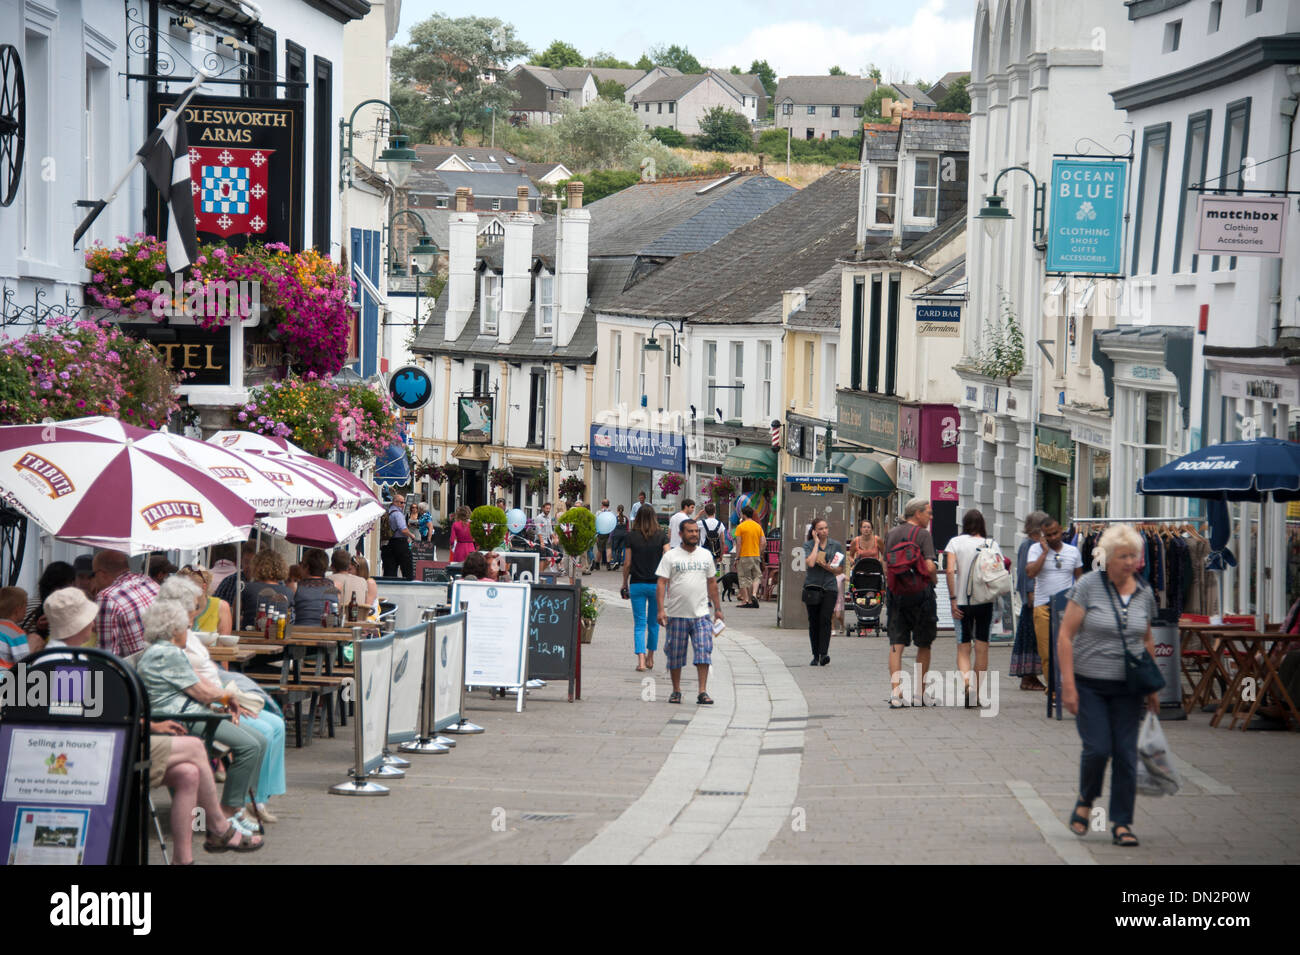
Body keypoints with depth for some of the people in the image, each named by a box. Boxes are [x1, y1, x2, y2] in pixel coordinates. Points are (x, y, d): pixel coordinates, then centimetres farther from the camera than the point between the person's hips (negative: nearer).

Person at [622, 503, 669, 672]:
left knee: (639, 624, 1)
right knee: (653, 623, 16)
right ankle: (650, 658, 27)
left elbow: (627, 563, -2)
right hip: (656, 583, 1)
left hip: (637, 584, -1)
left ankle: (641, 659, -14)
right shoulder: (661, 535, -2)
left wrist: (625, 584, 9)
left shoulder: (631, 536, -3)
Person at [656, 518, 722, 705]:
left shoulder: (705, 555, 11)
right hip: (677, 614, -2)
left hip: (701, 614, 2)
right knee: (675, 655, 6)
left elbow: (712, 583, 18)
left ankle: (703, 692, -9)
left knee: (703, 652, -9)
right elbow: (661, 584, -5)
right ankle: (676, 691, 20)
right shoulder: (670, 556, -1)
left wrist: (717, 608, 15)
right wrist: (661, 609, -15)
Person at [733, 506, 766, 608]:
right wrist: (759, 554, 14)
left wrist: (737, 557, -6)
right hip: (756, 556, 4)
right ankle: (754, 594, -8)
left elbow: (738, 543, -11)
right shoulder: (758, 526, 5)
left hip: (744, 556, -4)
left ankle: (745, 600, 2)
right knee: (756, 576, 14)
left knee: (743, 578, 3)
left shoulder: (740, 527, -7)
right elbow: (764, 543, 3)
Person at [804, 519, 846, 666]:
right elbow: (810, 563, -18)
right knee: (813, 621, 3)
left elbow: (840, 570, 9)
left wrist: (828, 567, -11)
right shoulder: (809, 545, 1)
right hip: (812, 586, 0)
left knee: (825, 619, -16)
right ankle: (816, 656, 12)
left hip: (830, 586, 0)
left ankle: (824, 654, -21)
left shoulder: (836, 545, 6)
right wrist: (817, 543, -10)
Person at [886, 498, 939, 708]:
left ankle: (895, 691, -14)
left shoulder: (891, 535, 9)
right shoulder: (923, 535, -7)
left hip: (895, 592, 4)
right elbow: (930, 567, -16)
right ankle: (919, 693, 14)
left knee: (896, 644, 0)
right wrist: (933, 579, 3)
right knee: (923, 645, 10)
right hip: (920, 592, -4)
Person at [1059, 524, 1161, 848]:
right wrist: (1068, 684, -14)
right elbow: (1065, 636, -8)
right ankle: (1085, 802, 16)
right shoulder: (1088, 586, -8)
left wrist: (1153, 688, 15)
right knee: (1097, 748, -12)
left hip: (1127, 687, 3)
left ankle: (1122, 824, 7)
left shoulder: (1144, 594, 5)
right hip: (1088, 684, -3)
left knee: (1126, 753, -1)